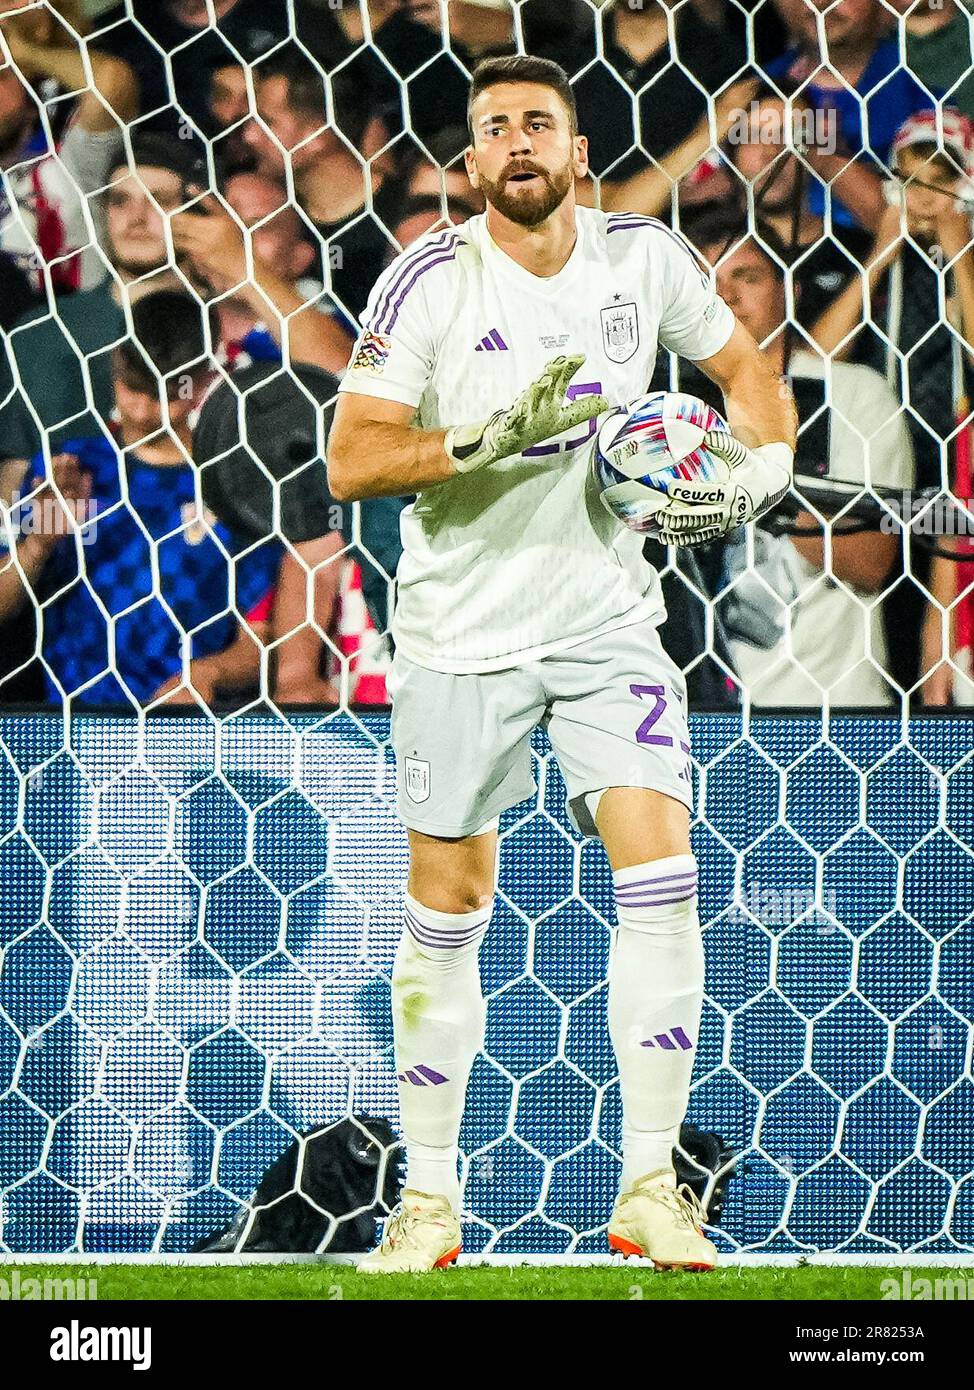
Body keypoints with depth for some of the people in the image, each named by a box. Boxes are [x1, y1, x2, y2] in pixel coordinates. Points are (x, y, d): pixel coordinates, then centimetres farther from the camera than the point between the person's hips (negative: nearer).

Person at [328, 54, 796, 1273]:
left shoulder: (644, 257, -2)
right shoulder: (431, 281, -11)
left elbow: (741, 363, 14)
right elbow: (350, 461, -15)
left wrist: (762, 466, -5)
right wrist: (493, 438, -28)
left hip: (607, 617, 2)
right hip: (462, 631, -2)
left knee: (660, 873, -13)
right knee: (446, 911, 4)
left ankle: (648, 1191, -5)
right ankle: (430, 1196, 16)